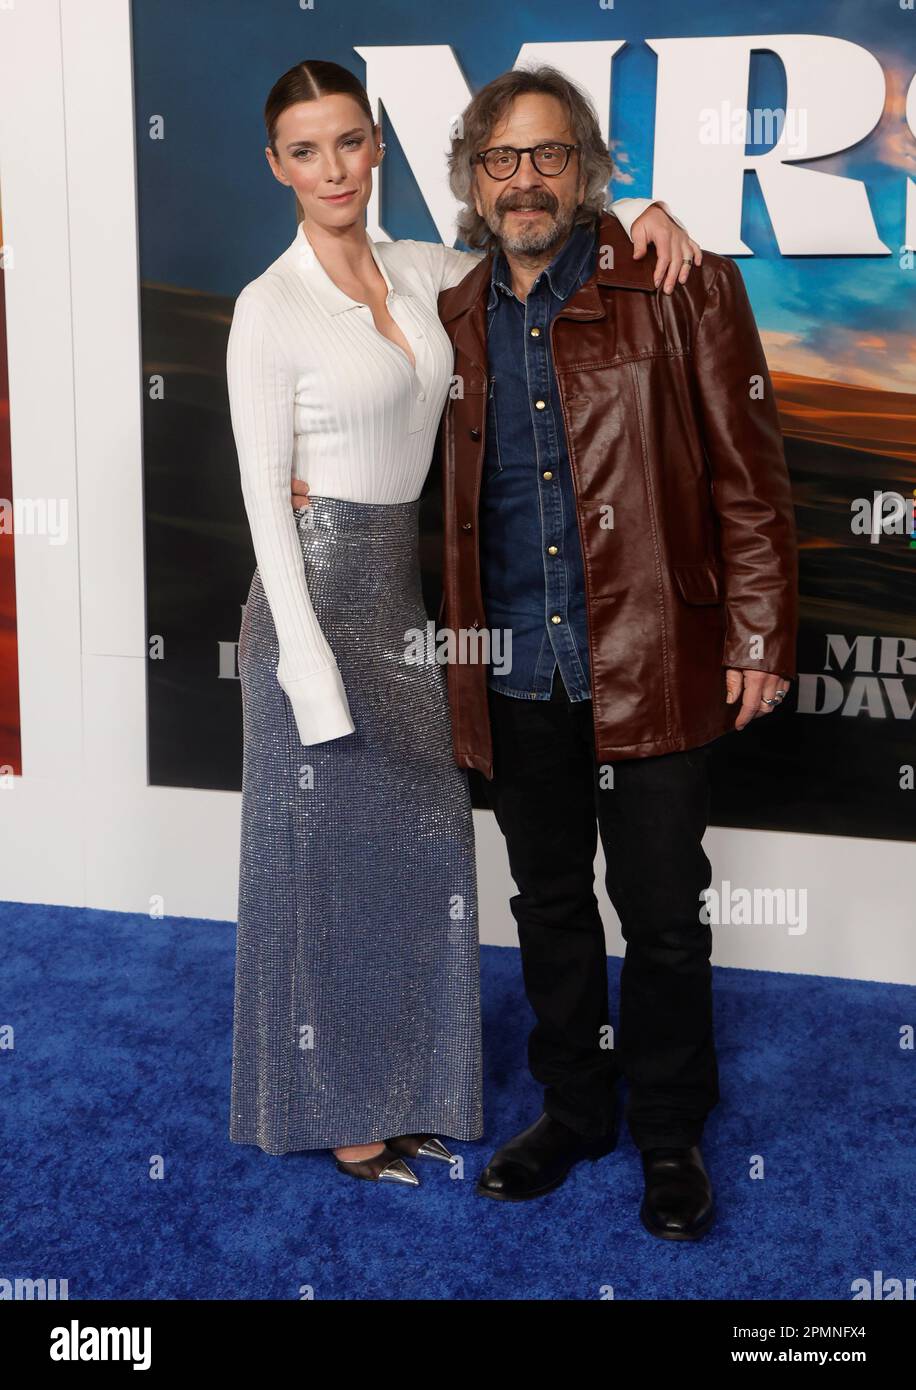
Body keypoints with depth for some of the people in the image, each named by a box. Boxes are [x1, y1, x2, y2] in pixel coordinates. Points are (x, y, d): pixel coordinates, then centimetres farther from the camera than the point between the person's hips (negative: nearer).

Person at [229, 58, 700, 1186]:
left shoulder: (419, 272, 7)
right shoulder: (269, 308, -11)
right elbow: (263, 492, -13)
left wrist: (641, 210, 0)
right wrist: (308, 660, -18)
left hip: (408, 591, 7)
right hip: (321, 591, -7)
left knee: (417, 841, 13)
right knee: (327, 850, 5)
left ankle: (401, 1086, 31)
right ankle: (334, 1107, 23)